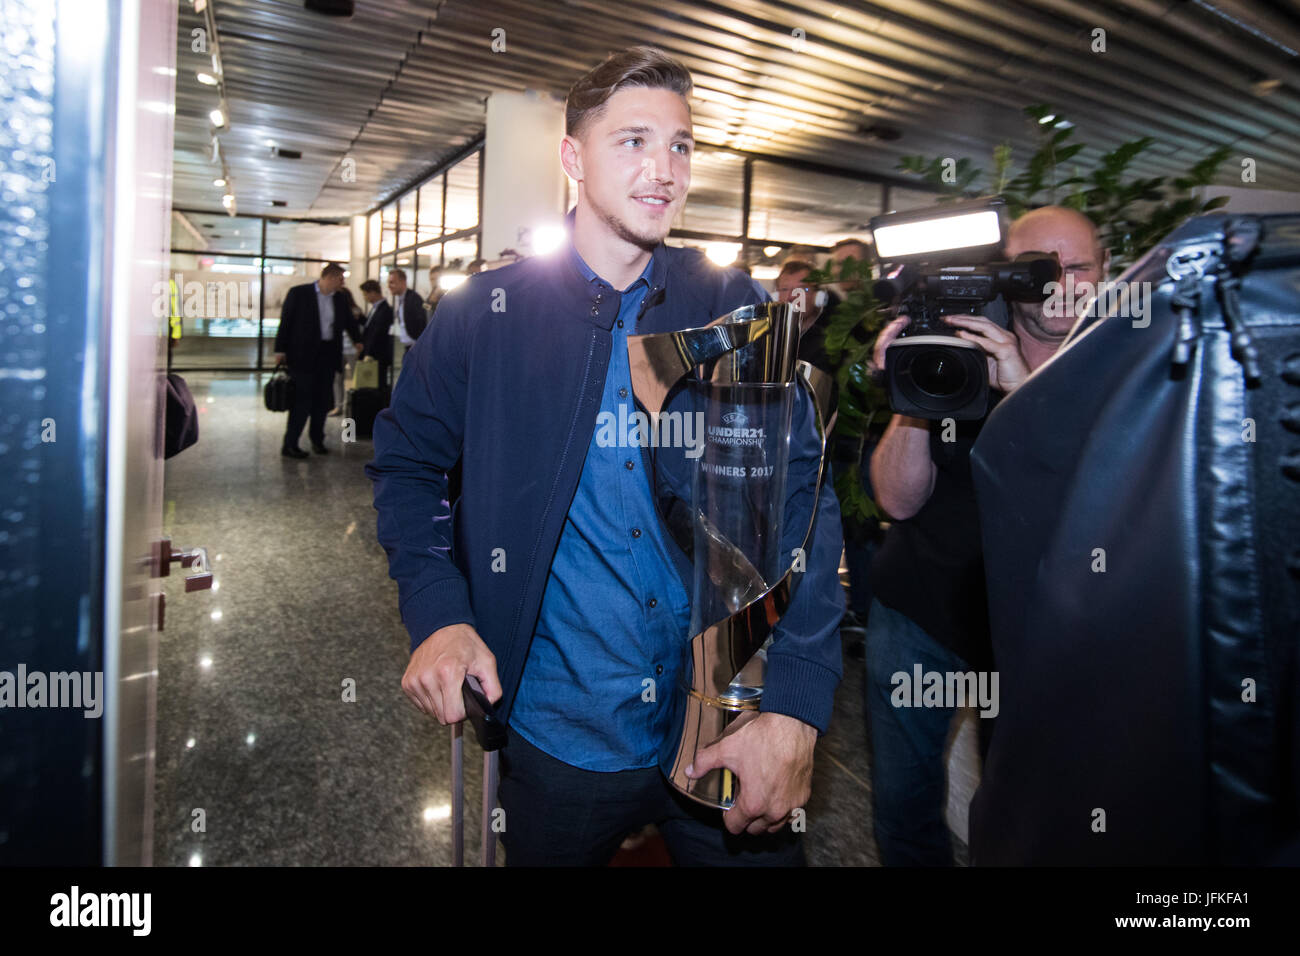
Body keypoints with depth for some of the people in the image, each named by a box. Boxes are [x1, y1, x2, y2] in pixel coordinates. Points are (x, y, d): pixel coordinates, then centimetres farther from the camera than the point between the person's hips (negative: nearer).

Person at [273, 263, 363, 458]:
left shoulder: (340, 298, 9)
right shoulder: (299, 293, -5)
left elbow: (350, 322, 23)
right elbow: (285, 322, -4)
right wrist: (280, 350, -6)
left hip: (328, 355, 5)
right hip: (303, 354, -5)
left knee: (322, 401, 9)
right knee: (302, 401, -5)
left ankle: (317, 439, 25)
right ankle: (289, 445, 3)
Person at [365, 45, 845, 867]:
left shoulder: (739, 310, -2)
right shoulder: (483, 314, -3)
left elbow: (801, 502, -6)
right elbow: (408, 465, 7)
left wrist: (796, 706, -15)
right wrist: (437, 612, -10)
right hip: (559, 741, 0)